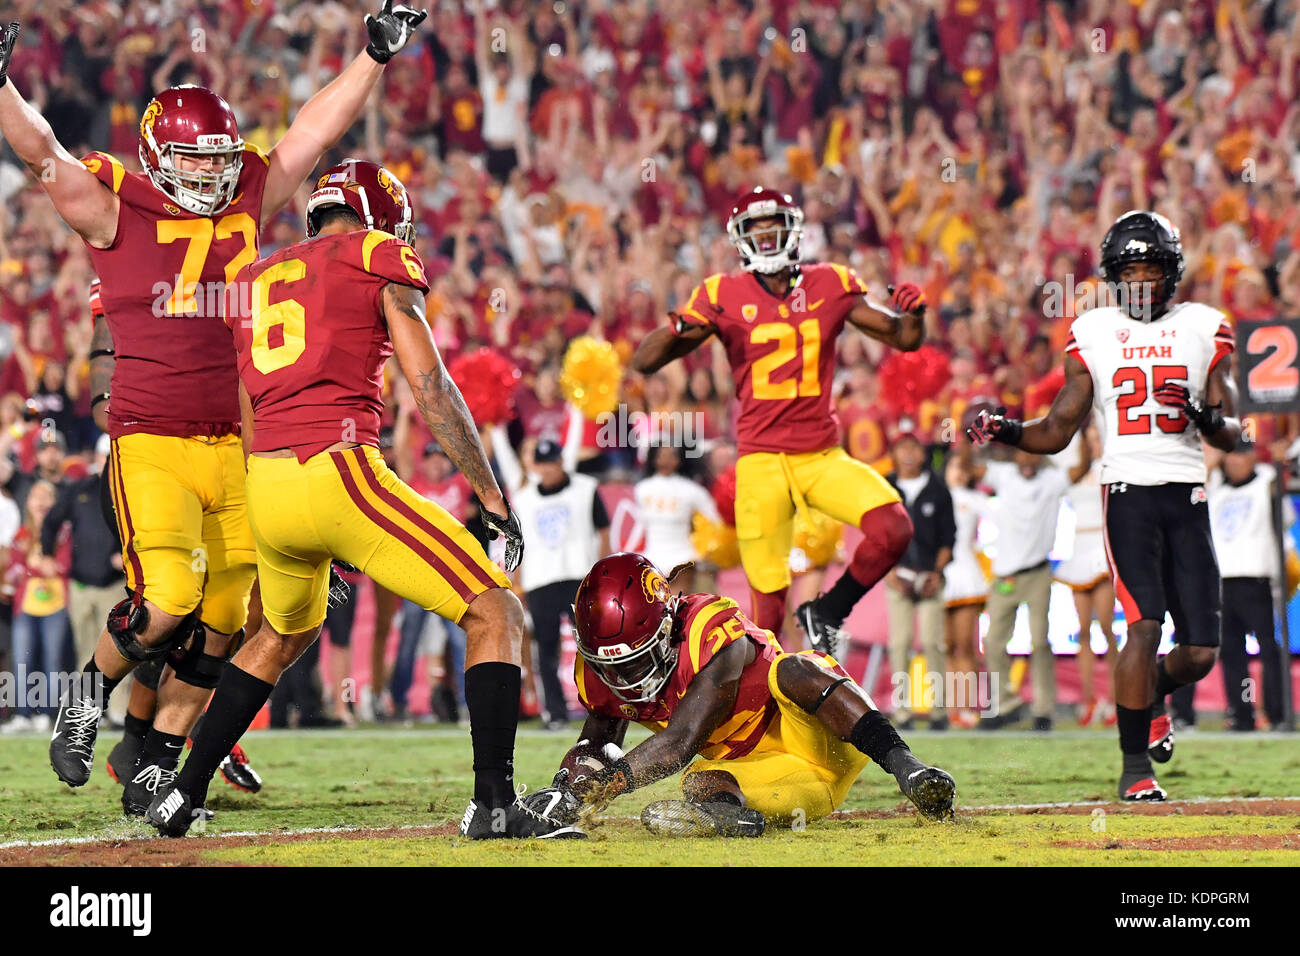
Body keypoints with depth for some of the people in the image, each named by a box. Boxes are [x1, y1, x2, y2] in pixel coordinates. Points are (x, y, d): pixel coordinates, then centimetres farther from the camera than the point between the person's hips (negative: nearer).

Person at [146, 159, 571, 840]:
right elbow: (431, 388, -2)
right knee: (496, 616, 0)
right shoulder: (379, 260, 5)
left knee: (284, 634, 33)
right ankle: (493, 804, -11)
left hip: (265, 485, 7)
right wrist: (491, 495, 3)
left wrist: (314, 547, 33)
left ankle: (181, 795, 36)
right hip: (340, 474, -7)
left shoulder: (255, 280, 23)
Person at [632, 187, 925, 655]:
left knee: (894, 529, -20)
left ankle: (827, 613, 5)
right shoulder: (724, 296, -2)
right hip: (763, 459, -2)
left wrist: (912, 314, -11)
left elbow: (903, 339, 12)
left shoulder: (829, 286, 5)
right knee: (768, 605, -4)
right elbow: (645, 362, -4)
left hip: (823, 455, 2)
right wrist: (678, 328, -25)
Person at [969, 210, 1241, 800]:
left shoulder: (1203, 330, 8)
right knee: (1145, 625, -18)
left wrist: (1207, 419, -15)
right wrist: (1006, 432, -7)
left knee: (1201, 652, 0)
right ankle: (1135, 766, -7)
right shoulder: (1092, 335, 9)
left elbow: (1233, 436, 8)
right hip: (1127, 490, -2)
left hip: (1187, 495, 2)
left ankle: (1154, 693, 36)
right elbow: (1057, 433, 11)